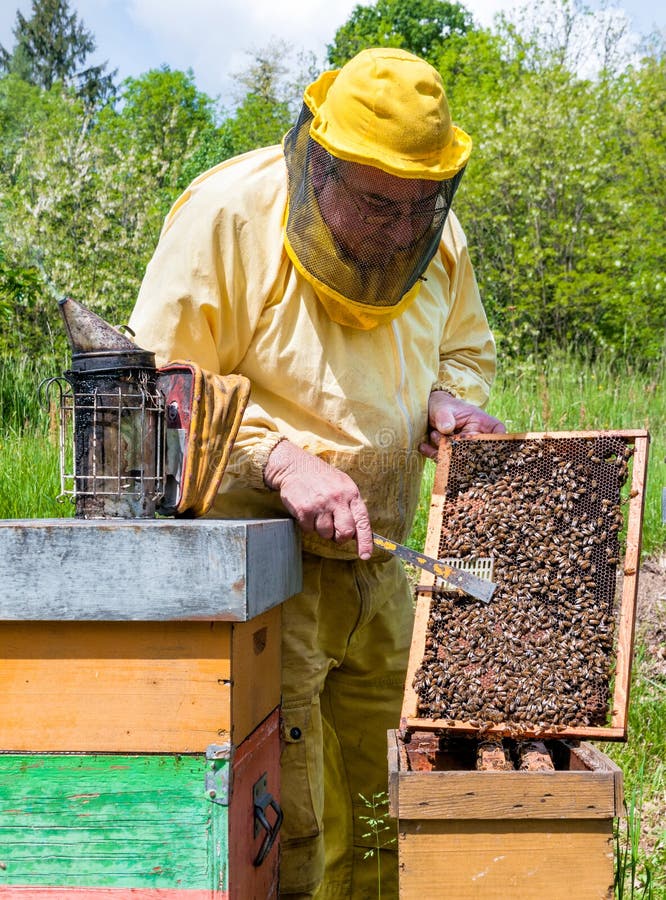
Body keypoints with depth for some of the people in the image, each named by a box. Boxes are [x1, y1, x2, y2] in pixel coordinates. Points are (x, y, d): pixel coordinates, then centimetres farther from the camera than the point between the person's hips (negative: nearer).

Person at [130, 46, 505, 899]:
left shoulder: (438, 236, 2)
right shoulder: (224, 217, -16)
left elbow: (465, 348, 19)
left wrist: (448, 398, -5)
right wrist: (281, 460, -26)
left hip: (375, 566, 6)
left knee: (384, 805, 17)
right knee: (276, 825, -2)